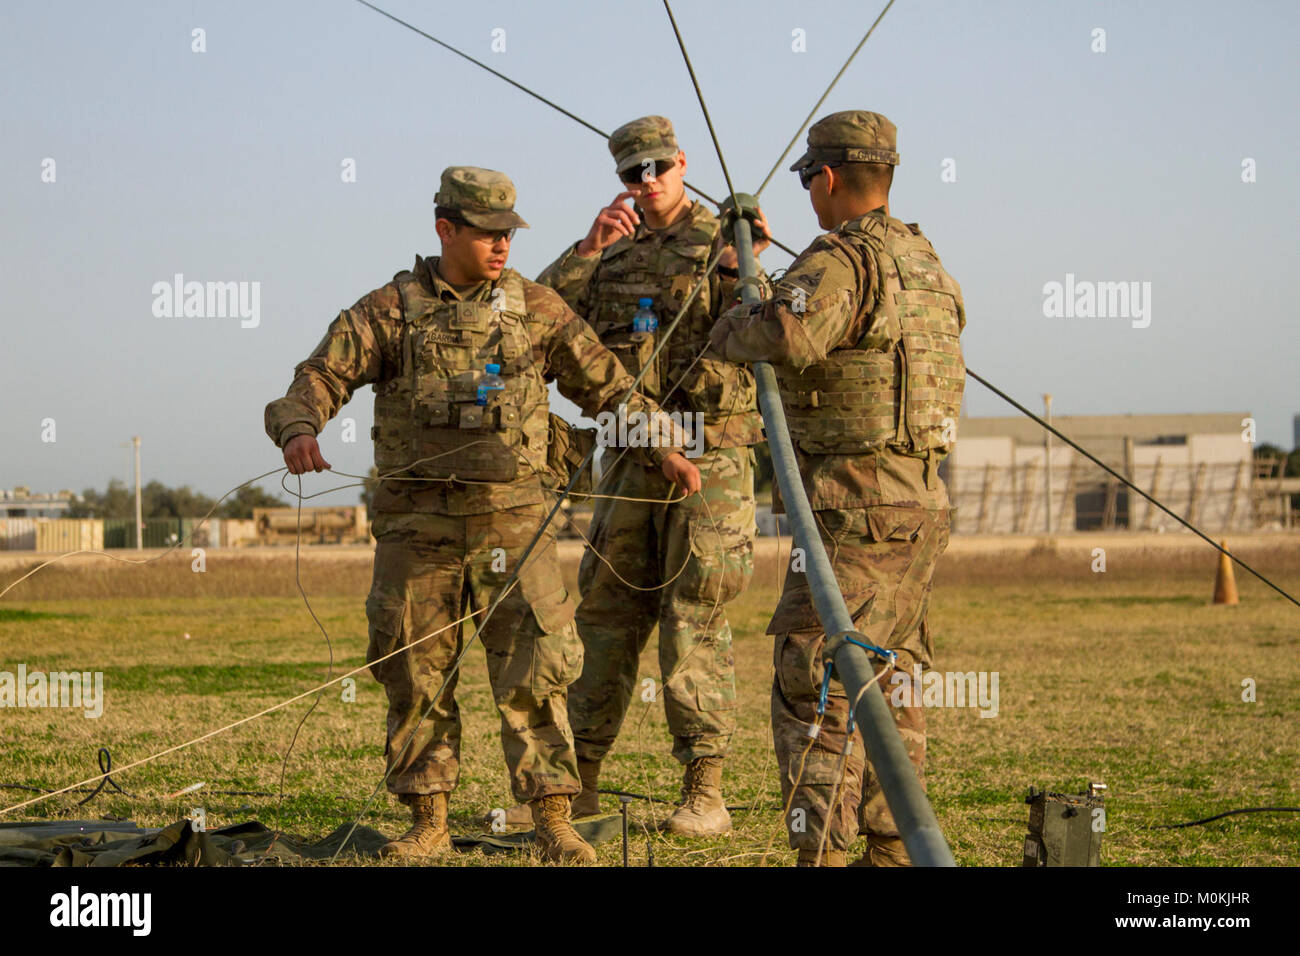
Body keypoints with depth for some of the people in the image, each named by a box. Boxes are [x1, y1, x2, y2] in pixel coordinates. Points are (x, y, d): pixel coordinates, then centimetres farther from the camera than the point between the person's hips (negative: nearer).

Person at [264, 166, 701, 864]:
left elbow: (606, 383, 11)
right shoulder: (389, 311, 2)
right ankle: (428, 824, 14)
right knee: (416, 676, 4)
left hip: (512, 520, 0)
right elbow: (317, 380, -5)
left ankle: (553, 821, -1)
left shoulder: (535, 308, 6)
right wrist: (299, 432, -27)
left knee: (535, 670, -7)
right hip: (417, 525, 0)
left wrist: (663, 445, -2)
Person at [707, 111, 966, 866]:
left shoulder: (840, 264, -15)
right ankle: (893, 847, 21)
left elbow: (787, 336, -34)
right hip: (923, 501, 9)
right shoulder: (928, 265, 14)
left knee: (814, 689, -7)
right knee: (888, 688, 16)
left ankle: (823, 852, -10)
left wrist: (733, 327, -11)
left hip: (859, 510, -9)